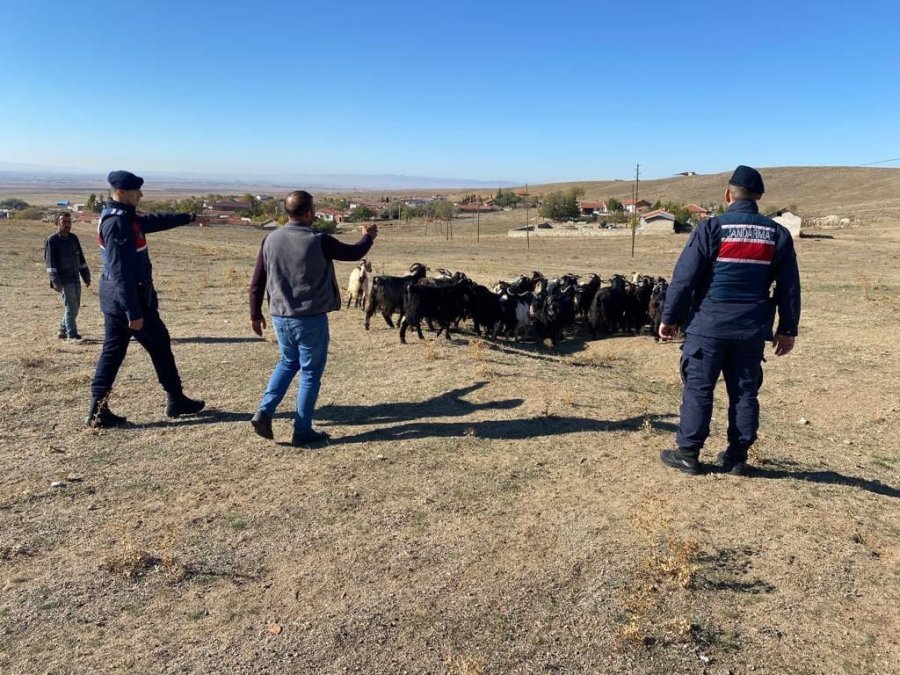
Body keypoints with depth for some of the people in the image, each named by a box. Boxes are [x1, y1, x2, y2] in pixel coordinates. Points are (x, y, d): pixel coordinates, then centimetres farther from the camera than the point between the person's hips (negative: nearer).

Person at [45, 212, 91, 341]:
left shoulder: (73, 238, 13)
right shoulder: (52, 240, -7)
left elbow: (81, 258, 19)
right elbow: (50, 263, -12)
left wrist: (86, 276, 17)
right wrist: (55, 281, -19)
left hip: (75, 279, 7)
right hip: (64, 281, -7)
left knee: (74, 307, 12)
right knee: (71, 307, -9)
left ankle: (63, 330, 27)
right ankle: (72, 335, -4)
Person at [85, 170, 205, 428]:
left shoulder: (122, 217, 9)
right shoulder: (118, 224, -21)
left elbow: (153, 221, 28)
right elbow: (122, 272, -26)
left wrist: (187, 217, 39)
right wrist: (134, 312, -27)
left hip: (113, 299, 10)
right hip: (130, 298, -10)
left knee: (113, 350, 10)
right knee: (160, 345, 6)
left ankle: (98, 410, 12)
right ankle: (176, 401, 18)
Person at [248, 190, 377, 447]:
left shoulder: (271, 240, 1)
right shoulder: (318, 241, -13)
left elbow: (256, 282, 5)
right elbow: (355, 253, 3)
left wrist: (255, 314, 17)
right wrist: (368, 236, 24)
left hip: (280, 317, 5)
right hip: (310, 318, -5)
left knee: (288, 363, 26)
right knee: (310, 372, 8)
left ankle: (264, 412, 11)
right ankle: (302, 431, 14)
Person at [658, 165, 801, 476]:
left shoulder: (712, 228, -6)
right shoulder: (778, 234, 6)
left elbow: (684, 278, -8)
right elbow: (789, 286, 9)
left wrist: (669, 318, 0)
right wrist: (787, 329, 16)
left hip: (709, 324, -3)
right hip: (752, 328, 4)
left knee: (698, 389, 3)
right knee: (744, 392, 12)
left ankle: (687, 454, 8)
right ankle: (737, 457, 18)